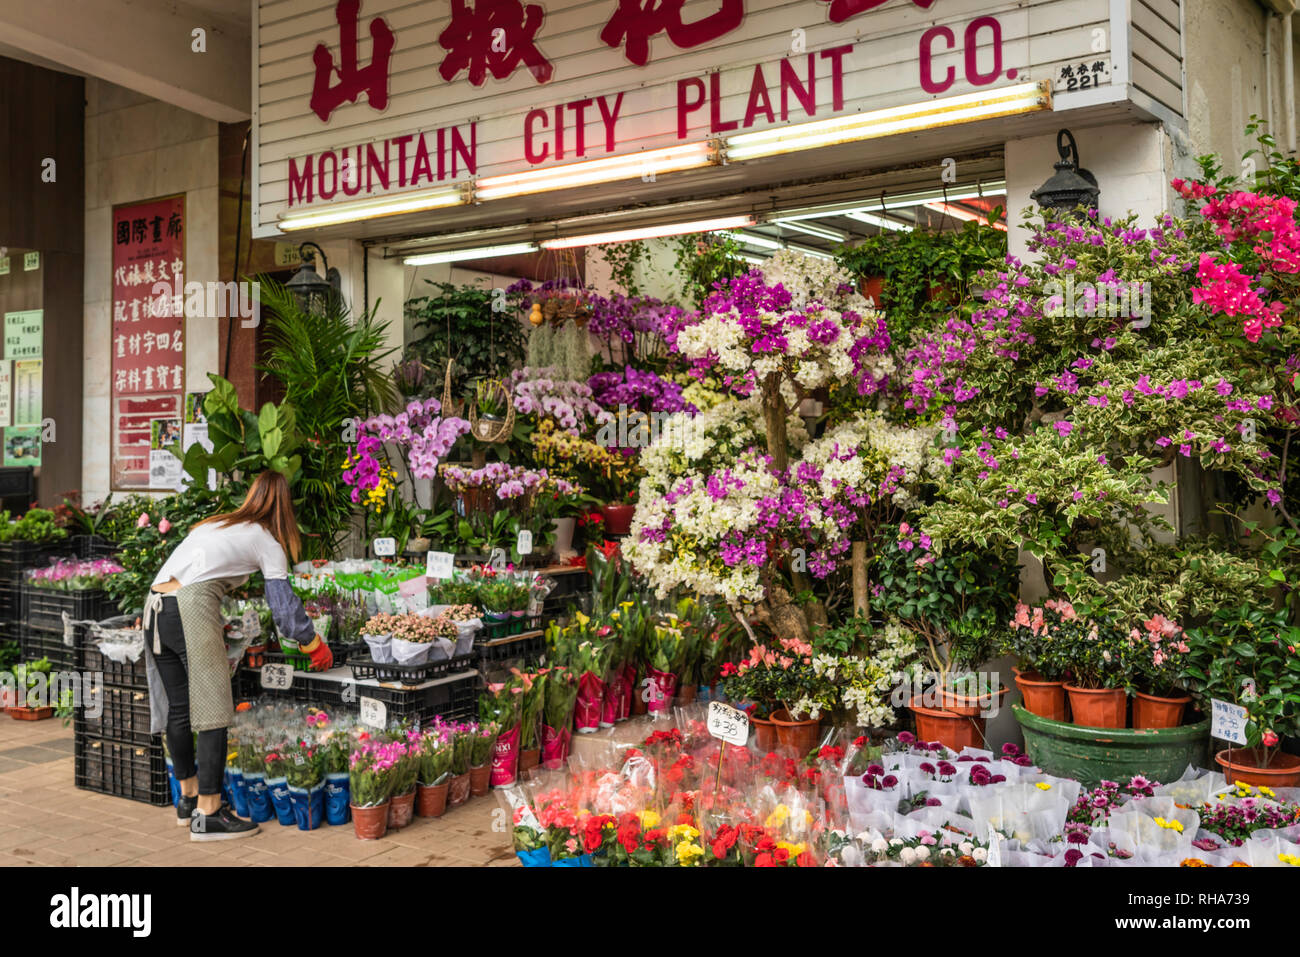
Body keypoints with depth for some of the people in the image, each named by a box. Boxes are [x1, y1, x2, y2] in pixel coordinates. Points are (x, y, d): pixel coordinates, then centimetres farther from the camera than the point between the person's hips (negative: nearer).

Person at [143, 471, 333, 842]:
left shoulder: (215, 523, 28)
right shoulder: (267, 542, 8)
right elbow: (285, 607, 6)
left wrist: (216, 632, 38)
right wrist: (316, 647, 19)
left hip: (154, 606, 8)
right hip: (191, 607, -8)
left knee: (178, 708, 16)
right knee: (212, 711, -2)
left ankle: (188, 798, 28)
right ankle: (207, 815, -2)